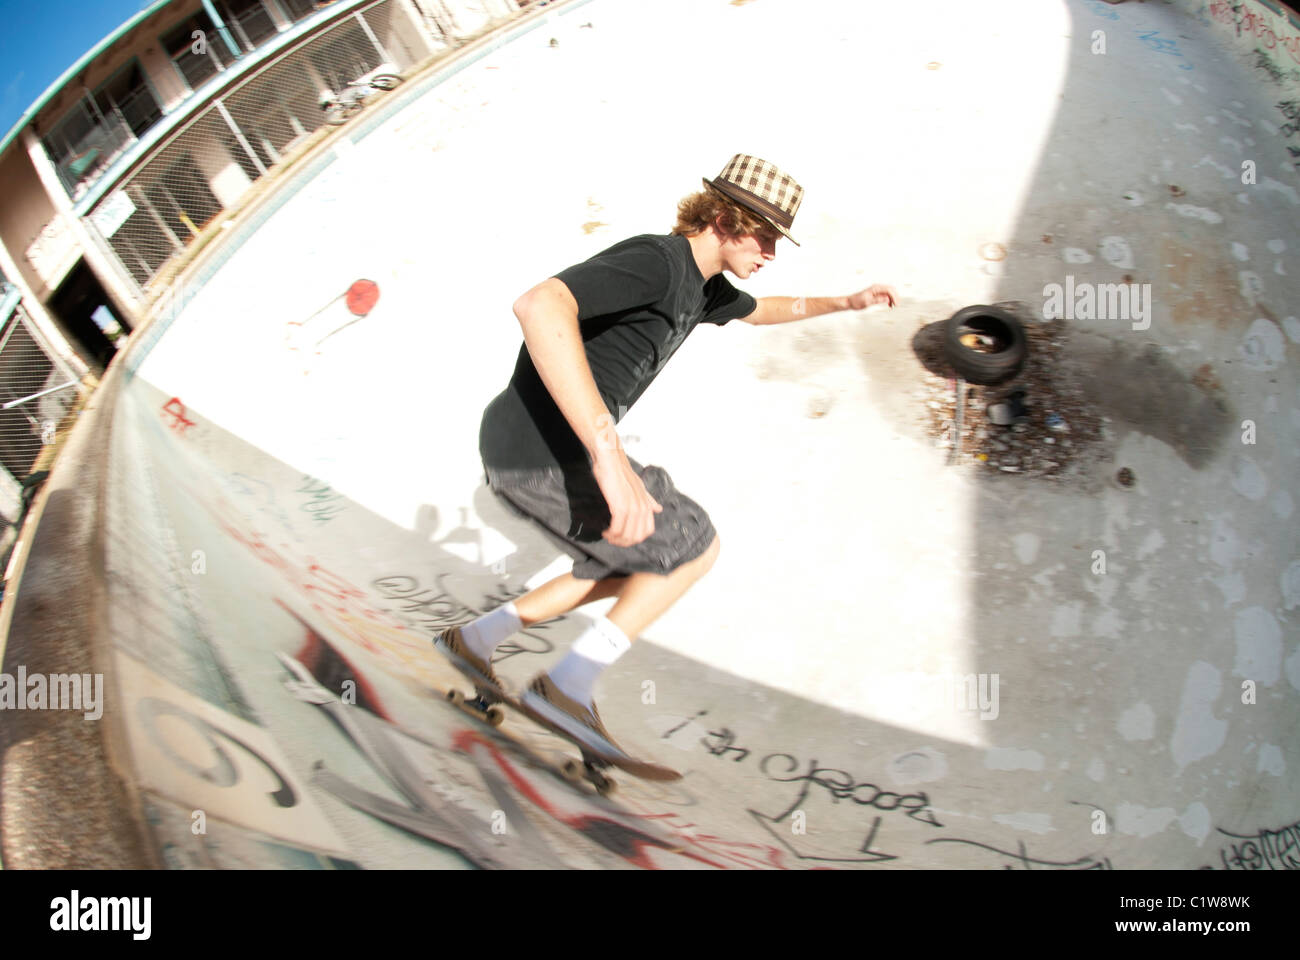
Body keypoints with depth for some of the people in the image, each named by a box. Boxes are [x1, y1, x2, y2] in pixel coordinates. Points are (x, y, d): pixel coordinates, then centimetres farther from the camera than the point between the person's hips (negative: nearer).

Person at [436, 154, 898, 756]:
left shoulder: (702, 287, 15)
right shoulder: (656, 260, -18)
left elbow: (759, 311, 41)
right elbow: (540, 305, -37)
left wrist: (845, 303, 38)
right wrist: (608, 454, -44)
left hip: (525, 456, 10)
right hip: (544, 454, -10)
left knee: (634, 571, 24)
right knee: (695, 547, 4)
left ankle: (474, 638, 22)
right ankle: (567, 685, 2)